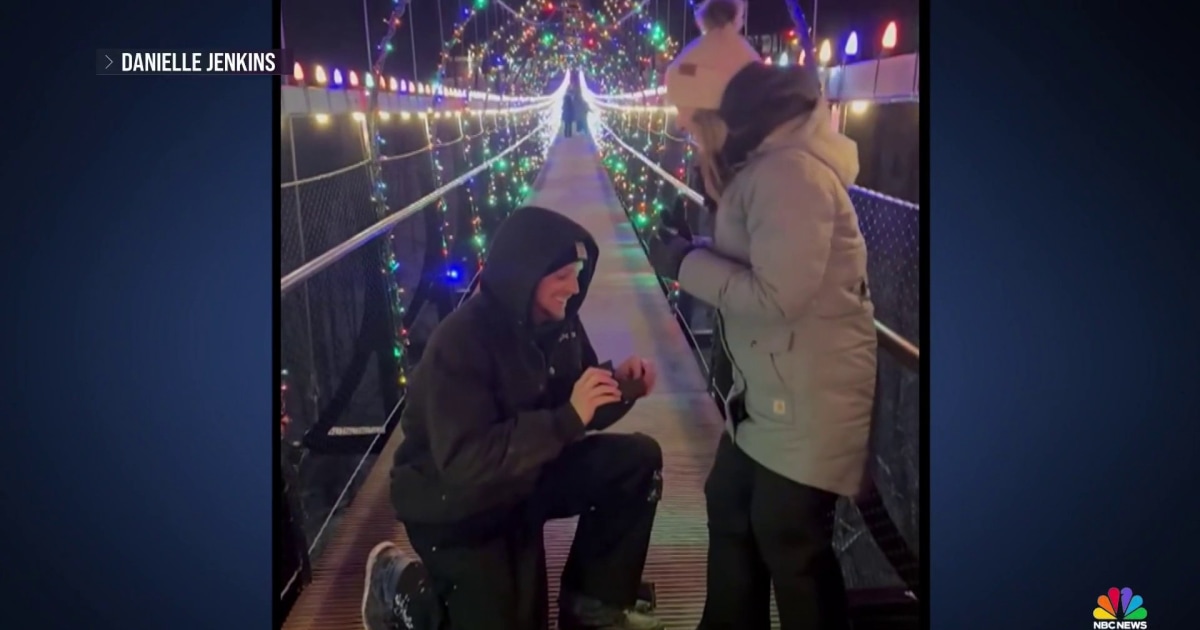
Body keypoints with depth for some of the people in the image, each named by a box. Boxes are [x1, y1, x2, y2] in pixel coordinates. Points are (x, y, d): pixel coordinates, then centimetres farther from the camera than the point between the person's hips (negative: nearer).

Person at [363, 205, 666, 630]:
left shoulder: (556, 321, -6)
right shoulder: (460, 343, -28)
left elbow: (582, 412, 6)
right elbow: (465, 462, -35)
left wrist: (620, 386, -17)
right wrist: (566, 418, -39)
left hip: (525, 477, 7)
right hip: (454, 504, -7)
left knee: (637, 459, -9)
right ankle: (401, 585, 16)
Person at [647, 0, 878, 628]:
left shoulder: (789, 171, -23)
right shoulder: (765, 160, 10)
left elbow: (777, 296, -28)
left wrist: (686, 263, -17)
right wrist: (695, 251, 2)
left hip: (808, 396, -11)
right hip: (769, 388, 11)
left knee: (790, 542, 2)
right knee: (730, 508, 22)